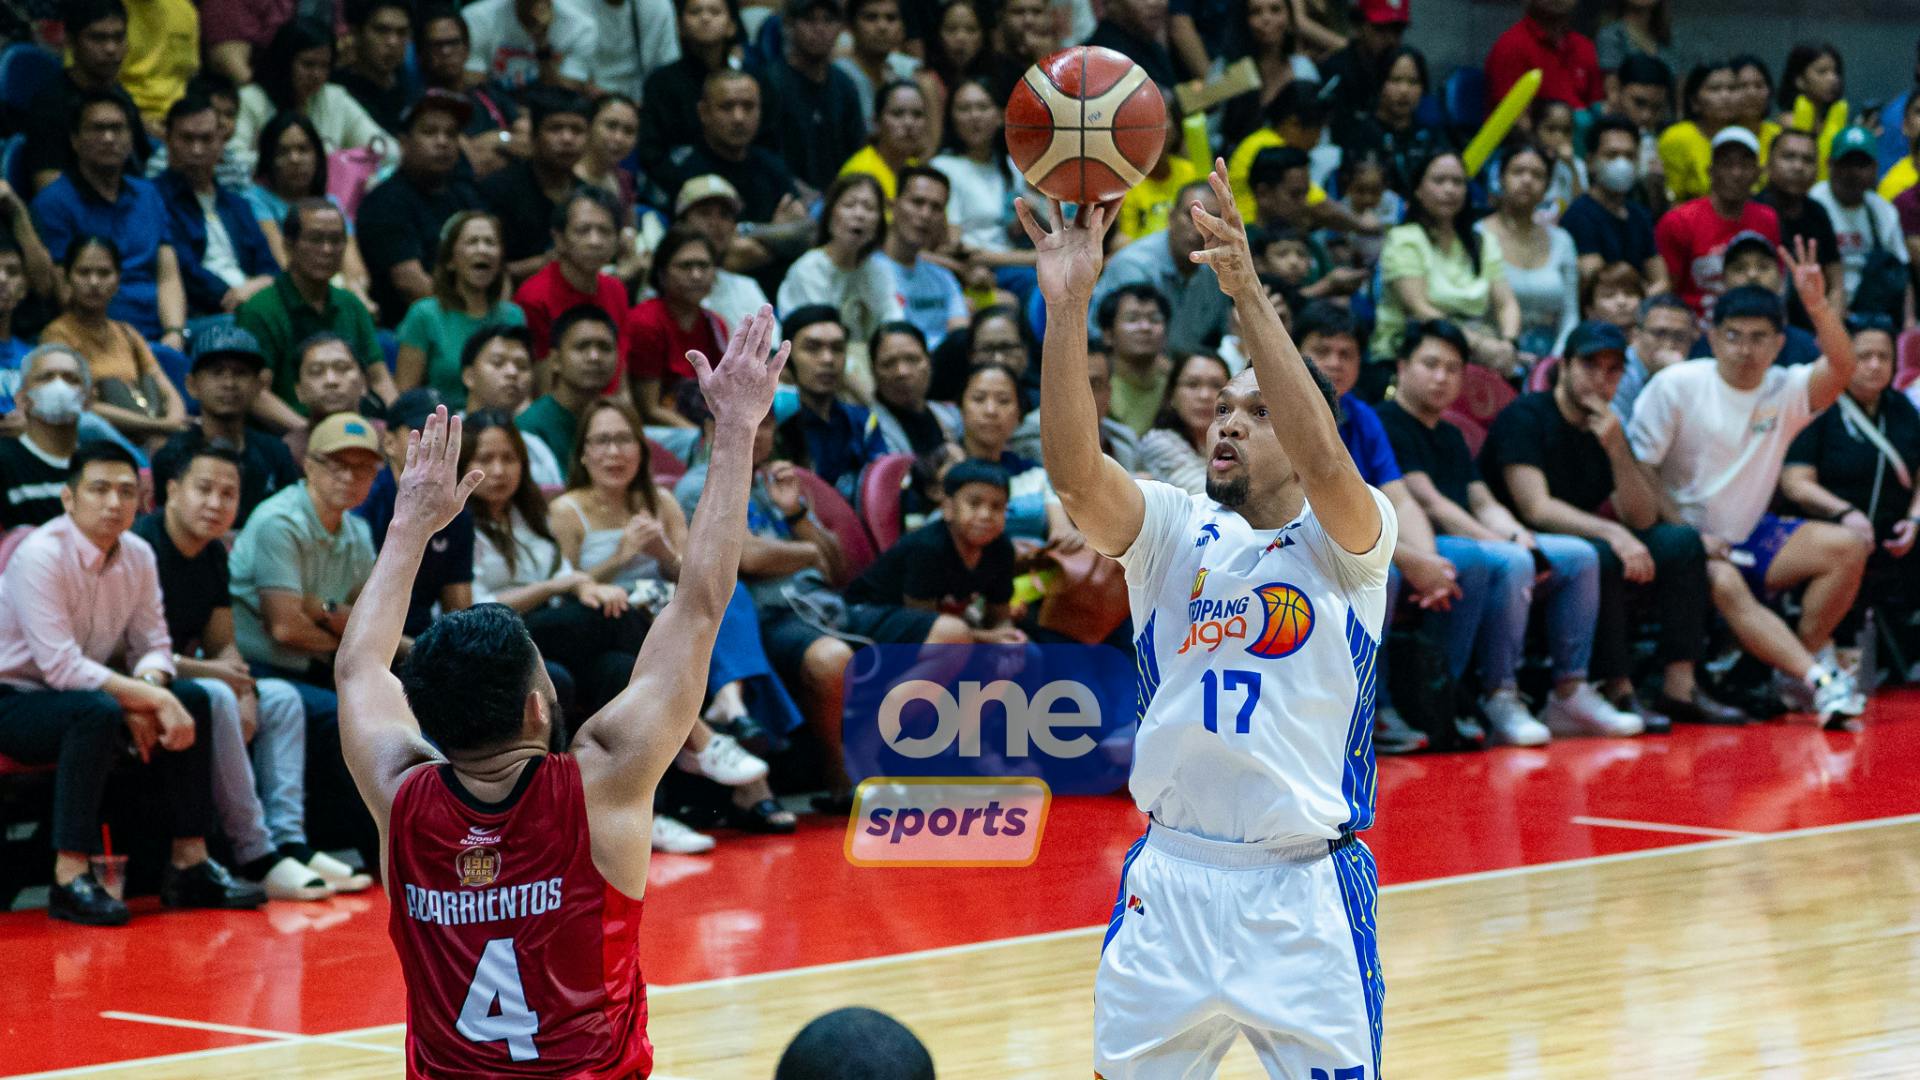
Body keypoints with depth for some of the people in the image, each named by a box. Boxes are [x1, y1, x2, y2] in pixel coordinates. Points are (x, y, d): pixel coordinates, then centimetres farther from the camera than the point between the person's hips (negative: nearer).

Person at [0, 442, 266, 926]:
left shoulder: (137, 556, 1)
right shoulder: (41, 556, -22)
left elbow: (153, 645, 6)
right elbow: (61, 666, -28)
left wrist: (145, 688, -18)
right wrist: (148, 698, -29)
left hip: (81, 693, 8)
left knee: (192, 700, -8)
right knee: (98, 712, -36)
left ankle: (190, 864, -3)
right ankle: (69, 879, -35)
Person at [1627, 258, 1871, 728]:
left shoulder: (1785, 391, 1)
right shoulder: (1675, 386, -7)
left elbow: (1841, 368, -19)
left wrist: (1817, 305, -35)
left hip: (1750, 538, 5)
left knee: (1847, 547, -16)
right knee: (1726, 585, -36)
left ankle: (1799, 665, -13)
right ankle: (1821, 681, -43)